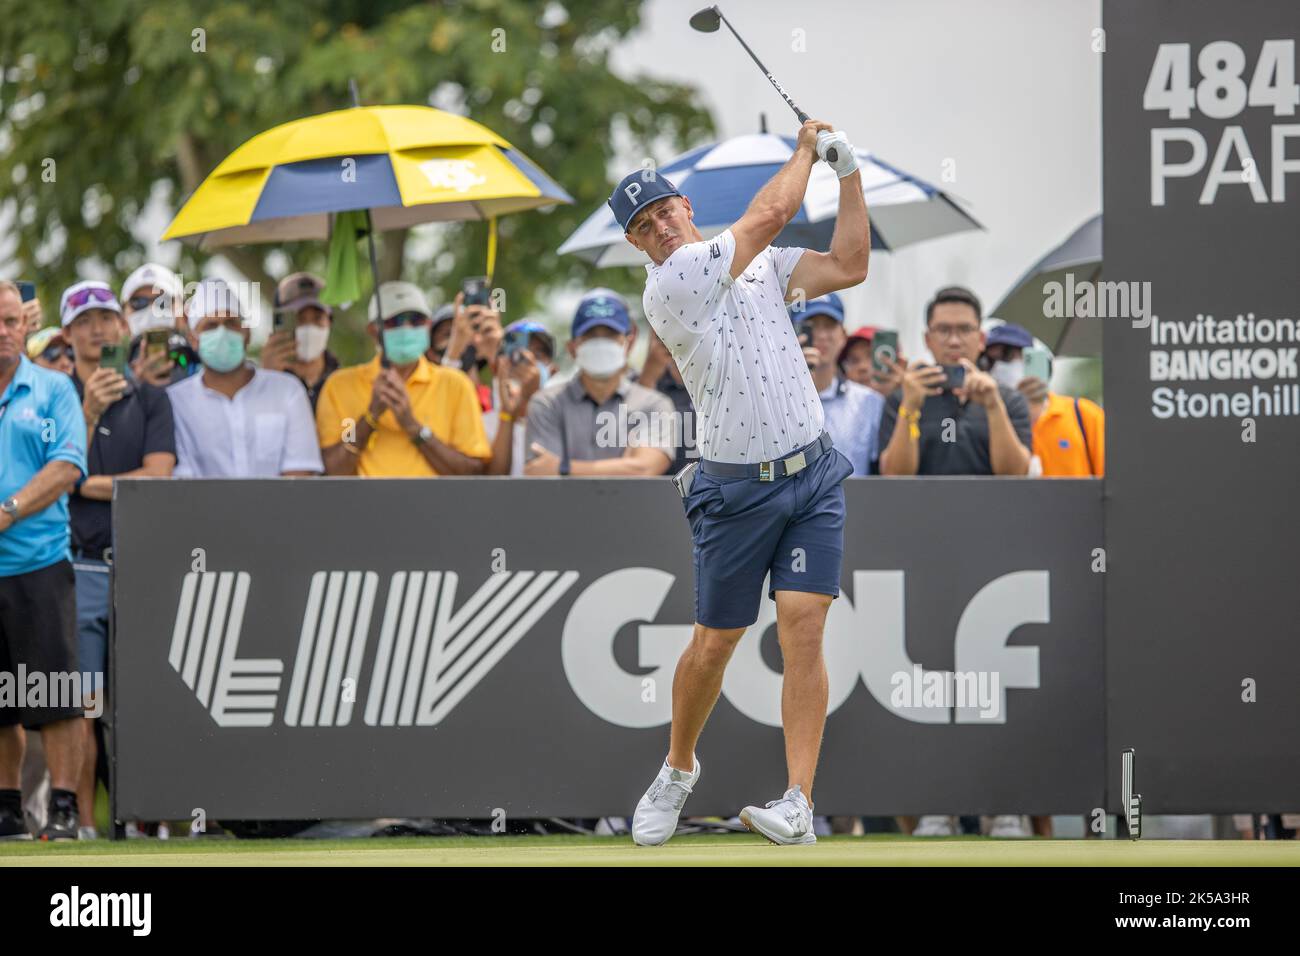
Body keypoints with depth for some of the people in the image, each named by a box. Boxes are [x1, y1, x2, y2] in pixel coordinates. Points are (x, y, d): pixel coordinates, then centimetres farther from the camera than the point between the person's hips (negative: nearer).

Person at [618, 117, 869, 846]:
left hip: (814, 478, 3)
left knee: (803, 629, -11)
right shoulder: (667, 287, -12)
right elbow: (771, 213, -12)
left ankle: (799, 805, -18)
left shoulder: (758, 265, 9)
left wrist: (849, 173, -2)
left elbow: (848, 266, 3)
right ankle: (679, 770, 31)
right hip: (736, 491, -3)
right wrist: (807, 148, 2)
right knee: (713, 647, 4)